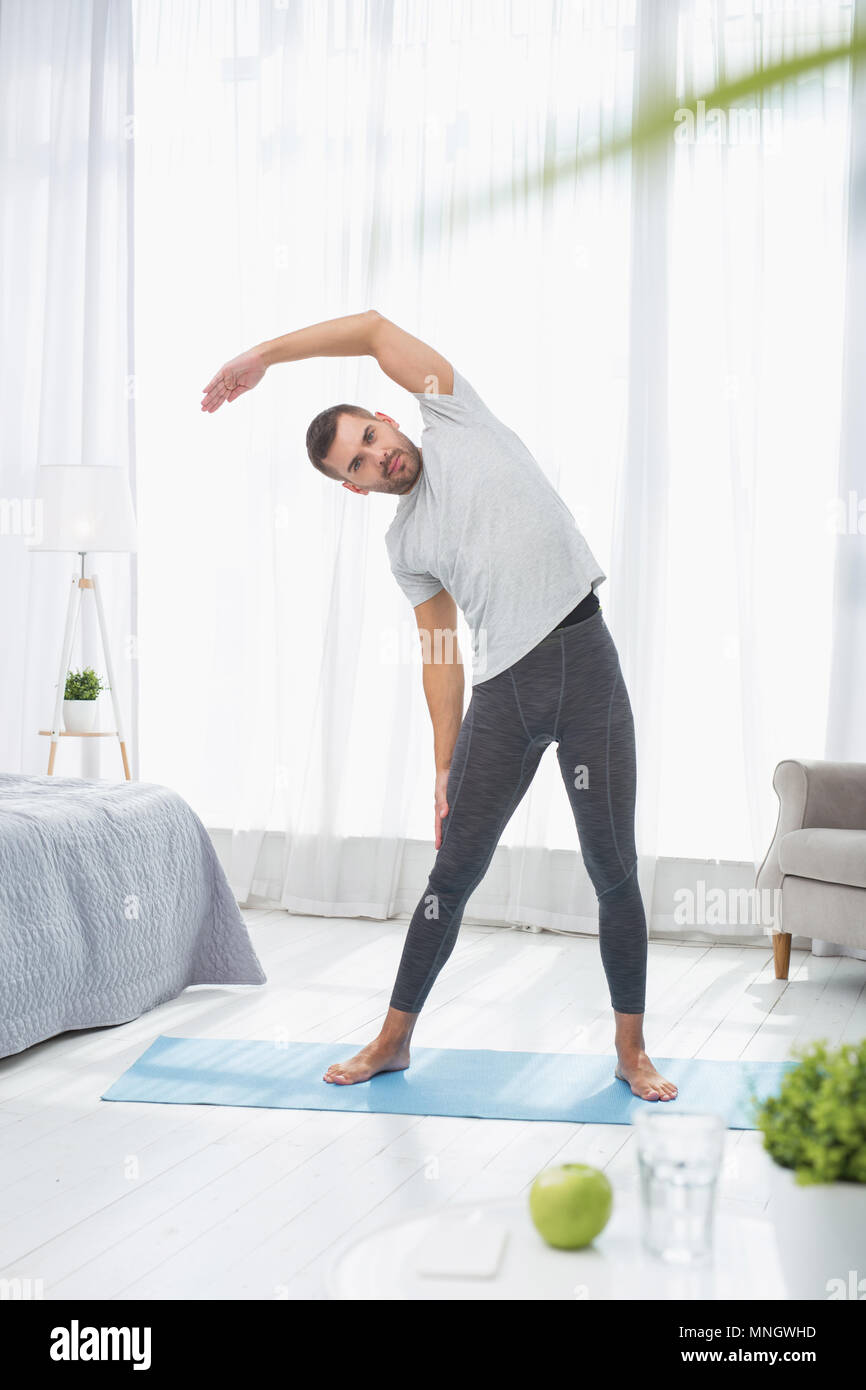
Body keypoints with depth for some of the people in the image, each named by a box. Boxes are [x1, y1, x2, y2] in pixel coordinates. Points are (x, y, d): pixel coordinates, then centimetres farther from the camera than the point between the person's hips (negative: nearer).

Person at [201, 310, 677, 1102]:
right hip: (502, 694, 3)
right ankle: (394, 1041, 22)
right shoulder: (405, 544, 13)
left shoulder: (457, 422, 6)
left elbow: (375, 328, 3)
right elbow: (442, 654, 13)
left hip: (586, 666, -3)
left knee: (614, 871, 1)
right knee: (453, 875, 8)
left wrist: (265, 354, 5)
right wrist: (445, 765, 9)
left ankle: (631, 1050, 15)